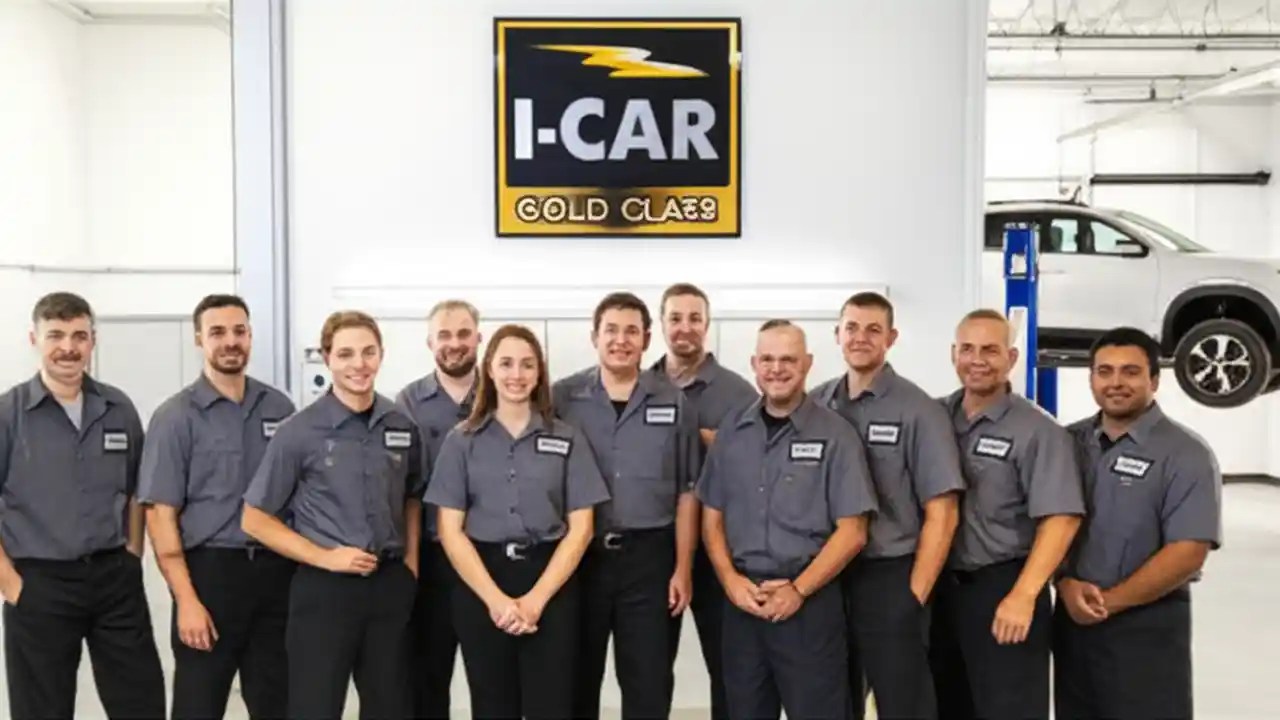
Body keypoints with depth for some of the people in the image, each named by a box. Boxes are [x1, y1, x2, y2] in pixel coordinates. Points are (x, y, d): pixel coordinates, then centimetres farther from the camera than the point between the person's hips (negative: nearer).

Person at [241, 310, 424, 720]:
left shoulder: (403, 427, 3)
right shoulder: (299, 432, -9)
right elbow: (255, 520, -5)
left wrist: (411, 562, 6)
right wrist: (324, 557, -13)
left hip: (391, 586, 4)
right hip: (324, 588, -4)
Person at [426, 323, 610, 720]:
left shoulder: (566, 439, 4)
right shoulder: (462, 441, 4)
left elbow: (580, 528, 0)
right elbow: (450, 530, -1)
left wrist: (536, 598, -10)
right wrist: (495, 599, -12)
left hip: (551, 585, 0)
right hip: (479, 585, 0)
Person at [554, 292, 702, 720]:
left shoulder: (673, 404, 3)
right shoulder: (561, 399, 0)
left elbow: (686, 492, 4)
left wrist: (683, 568, 0)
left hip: (648, 557, 0)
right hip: (579, 557, 0)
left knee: (649, 683, 7)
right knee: (577, 680, 12)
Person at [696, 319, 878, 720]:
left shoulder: (835, 435, -6)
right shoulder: (731, 432, 7)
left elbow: (852, 532, -7)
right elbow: (712, 517, 10)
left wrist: (798, 590, -13)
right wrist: (730, 580, -5)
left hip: (810, 601, -4)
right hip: (742, 601, 4)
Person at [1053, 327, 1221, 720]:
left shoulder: (1186, 454, -8)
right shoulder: (1069, 443, 6)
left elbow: (1188, 552, -14)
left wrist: (1109, 601, -14)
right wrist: (1066, 585, -11)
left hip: (1147, 625, -4)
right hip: (1073, 618, 4)